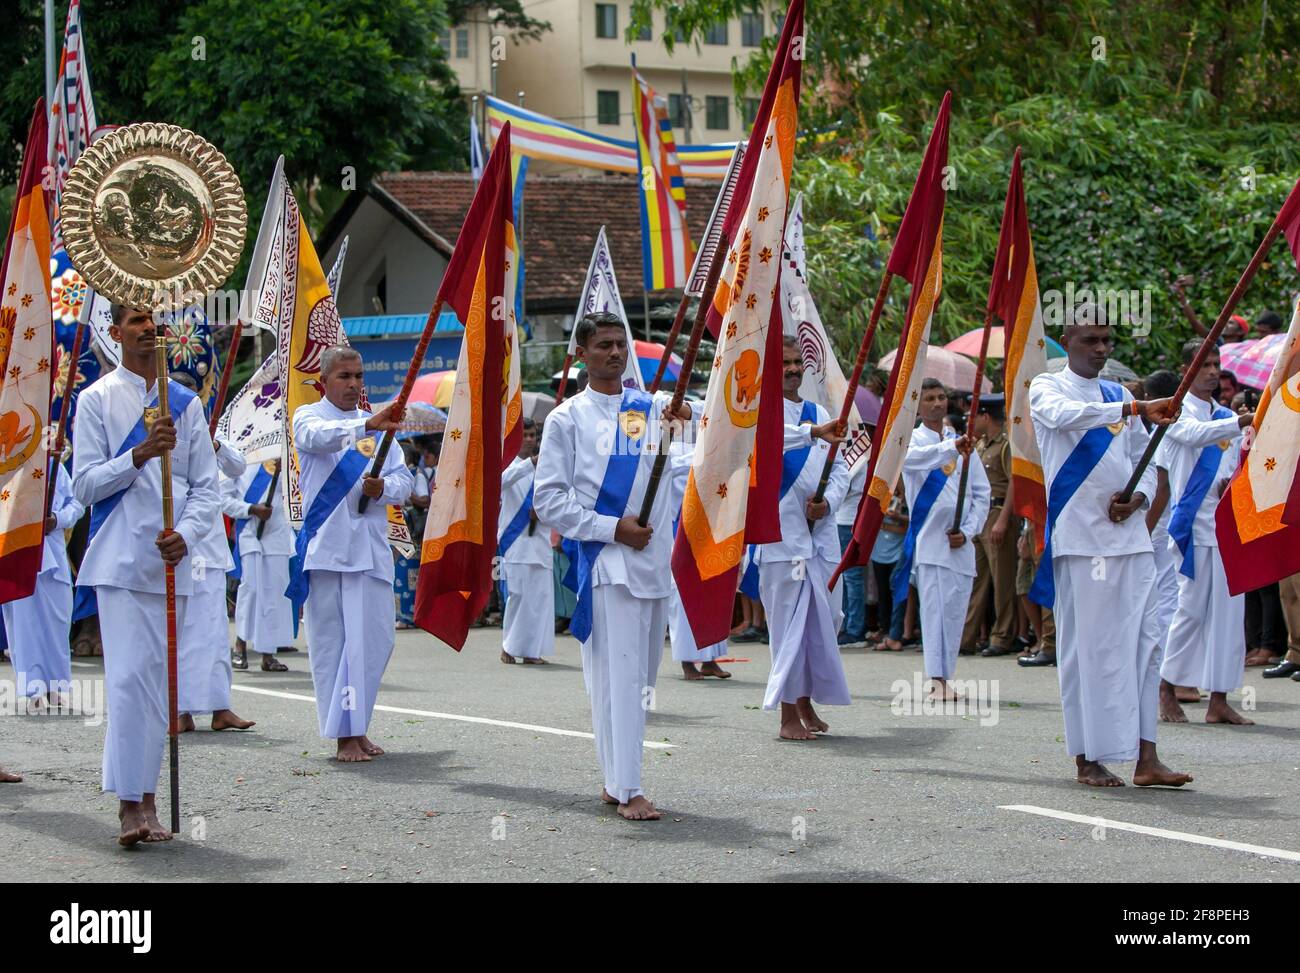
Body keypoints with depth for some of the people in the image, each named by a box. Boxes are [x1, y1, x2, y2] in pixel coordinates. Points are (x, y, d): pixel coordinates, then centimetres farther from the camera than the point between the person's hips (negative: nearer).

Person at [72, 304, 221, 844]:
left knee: (159, 680, 8)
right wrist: (139, 455, -18)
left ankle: (145, 798, 15)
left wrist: (187, 534, -9)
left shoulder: (186, 403, 12)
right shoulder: (96, 399, 2)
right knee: (129, 677, -13)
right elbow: (84, 484, -3)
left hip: (171, 561, 4)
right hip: (120, 560, -4)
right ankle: (130, 805, -14)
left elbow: (206, 486, 10)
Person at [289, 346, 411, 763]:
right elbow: (317, 437, -22)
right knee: (333, 641, -5)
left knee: (377, 638, 2)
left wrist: (383, 488, -10)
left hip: (371, 545, 5)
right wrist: (368, 425, -39)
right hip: (326, 544, -4)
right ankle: (344, 735, -4)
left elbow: (403, 482, 14)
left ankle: (356, 727, 15)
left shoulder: (376, 424, 18)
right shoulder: (309, 417, 4)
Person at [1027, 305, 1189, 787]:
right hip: (1080, 536, -6)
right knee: (1088, 645, -5)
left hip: (1130, 535, 6)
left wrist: (1138, 496, -2)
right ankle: (1087, 758, 1)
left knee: (1144, 640, 0)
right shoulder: (1047, 387, 1)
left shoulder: (1119, 396, 19)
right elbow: (1066, 414, -22)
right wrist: (1137, 409, -32)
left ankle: (1145, 757, 1)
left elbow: (1144, 459, 21)